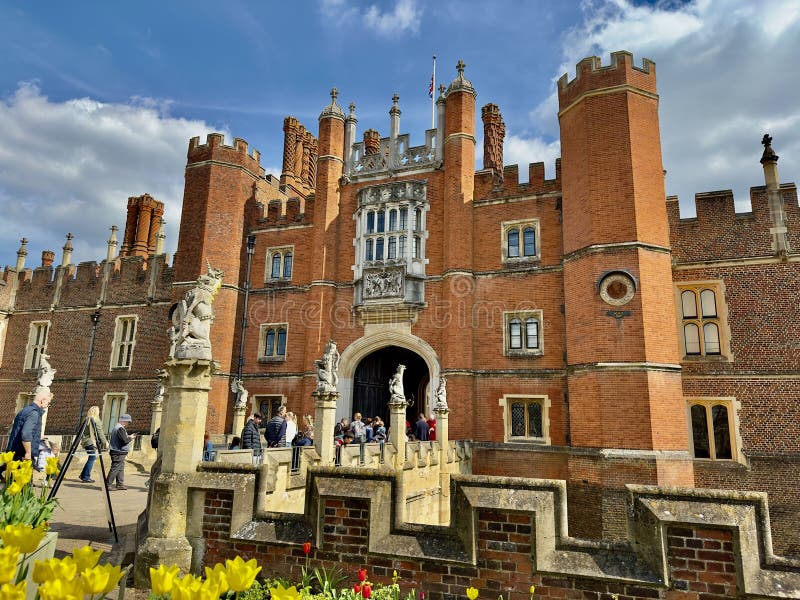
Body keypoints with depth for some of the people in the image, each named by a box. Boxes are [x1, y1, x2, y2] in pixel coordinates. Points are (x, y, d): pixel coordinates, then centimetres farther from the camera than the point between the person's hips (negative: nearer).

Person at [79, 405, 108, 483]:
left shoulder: (86, 420, 10)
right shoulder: (96, 420, -11)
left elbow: (82, 431, 16)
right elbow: (100, 433, -11)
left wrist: (82, 440, 25)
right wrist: (105, 442, -4)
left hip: (85, 441, 8)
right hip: (92, 442, -8)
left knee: (91, 458, 17)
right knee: (92, 459, 0)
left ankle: (83, 475, 19)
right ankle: (86, 477, 1)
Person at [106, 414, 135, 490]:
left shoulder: (117, 427, 15)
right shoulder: (120, 428, -18)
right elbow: (125, 440, -23)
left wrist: (129, 437, 9)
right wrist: (130, 438, -6)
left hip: (118, 452, 11)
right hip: (119, 453, -11)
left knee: (120, 469, 13)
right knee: (115, 469, -6)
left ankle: (120, 484, 17)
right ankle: (107, 485, -1)